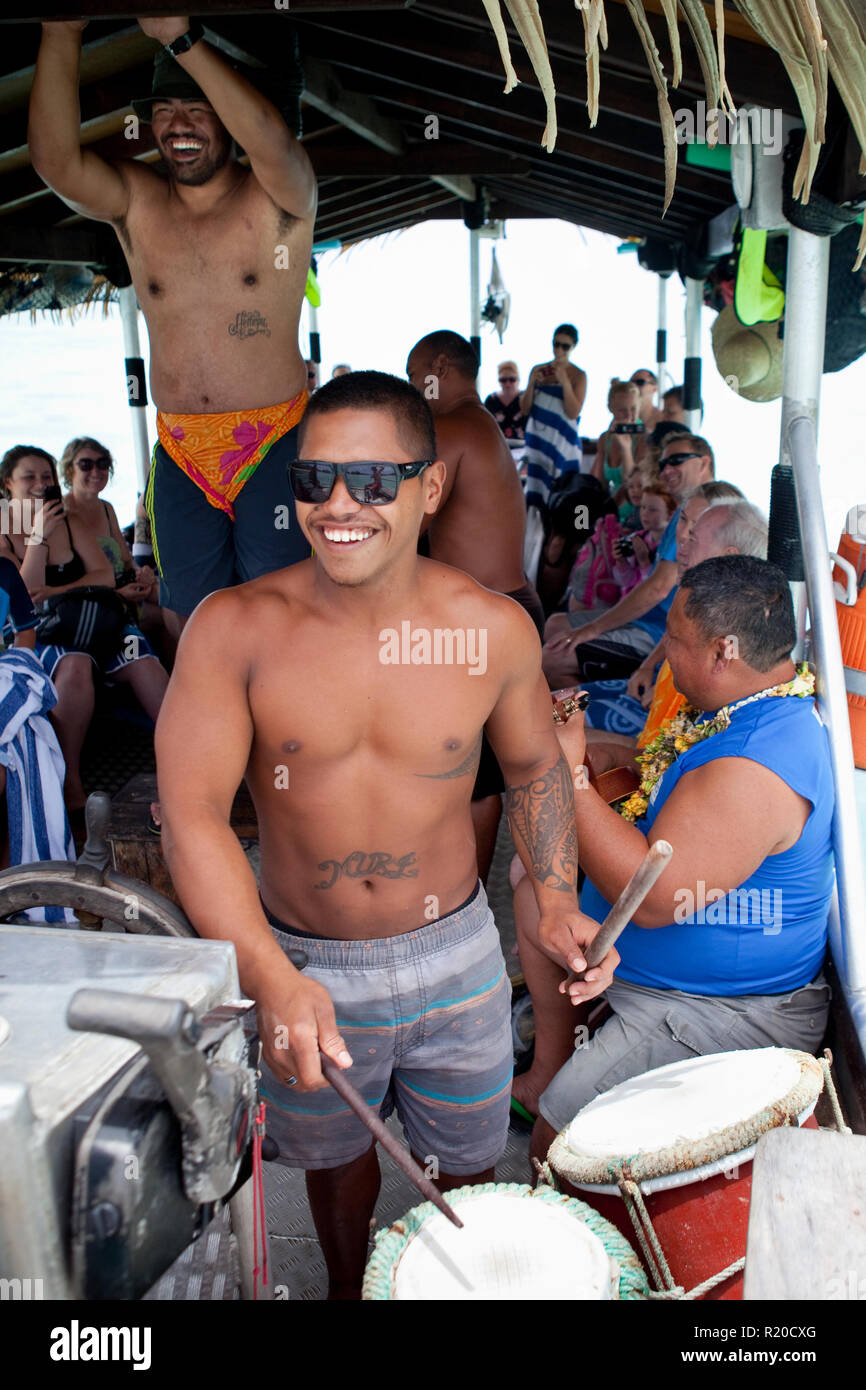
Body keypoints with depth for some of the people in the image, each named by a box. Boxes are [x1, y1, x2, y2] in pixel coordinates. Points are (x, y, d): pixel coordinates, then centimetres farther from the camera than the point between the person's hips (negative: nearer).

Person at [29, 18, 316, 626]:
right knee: (195, 616, 8)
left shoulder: (278, 200, -2)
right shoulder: (136, 202, 7)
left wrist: (180, 35, -30)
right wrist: (62, 31, -20)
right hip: (179, 456, 4)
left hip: (273, 445, -3)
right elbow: (55, 159, -11)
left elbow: (273, 142, -25)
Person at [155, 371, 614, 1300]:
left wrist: (556, 900, -9)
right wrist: (271, 979, -34)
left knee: (467, 1163, 21)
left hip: (455, 953, 1)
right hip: (302, 964, 0)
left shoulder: (494, 630, -13)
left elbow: (535, 767, 4)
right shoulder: (234, 629, -18)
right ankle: (347, 1286, 58)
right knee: (335, 1154, 25)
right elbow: (190, 812, -22)